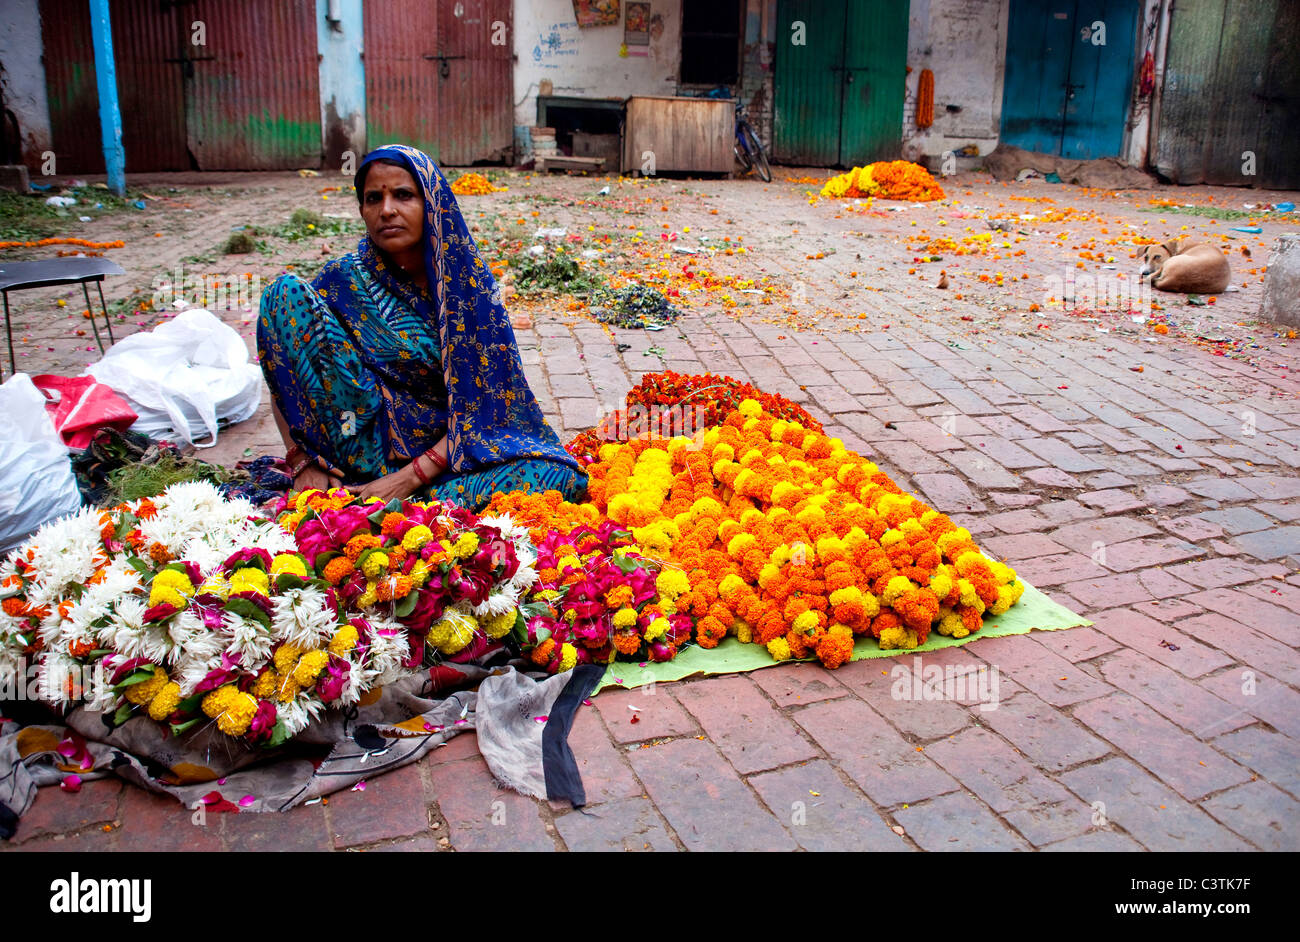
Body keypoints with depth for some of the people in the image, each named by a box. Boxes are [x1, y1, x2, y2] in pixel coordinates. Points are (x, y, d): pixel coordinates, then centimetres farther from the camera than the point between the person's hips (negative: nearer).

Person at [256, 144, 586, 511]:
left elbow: (482, 401, -9)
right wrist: (302, 461, -15)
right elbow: (284, 370, 0)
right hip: (367, 448, 1)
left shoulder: (467, 283, -5)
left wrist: (409, 479, -18)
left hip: (442, 451, -1)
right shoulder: (343, 279, -2)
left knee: (558, 475, -29)